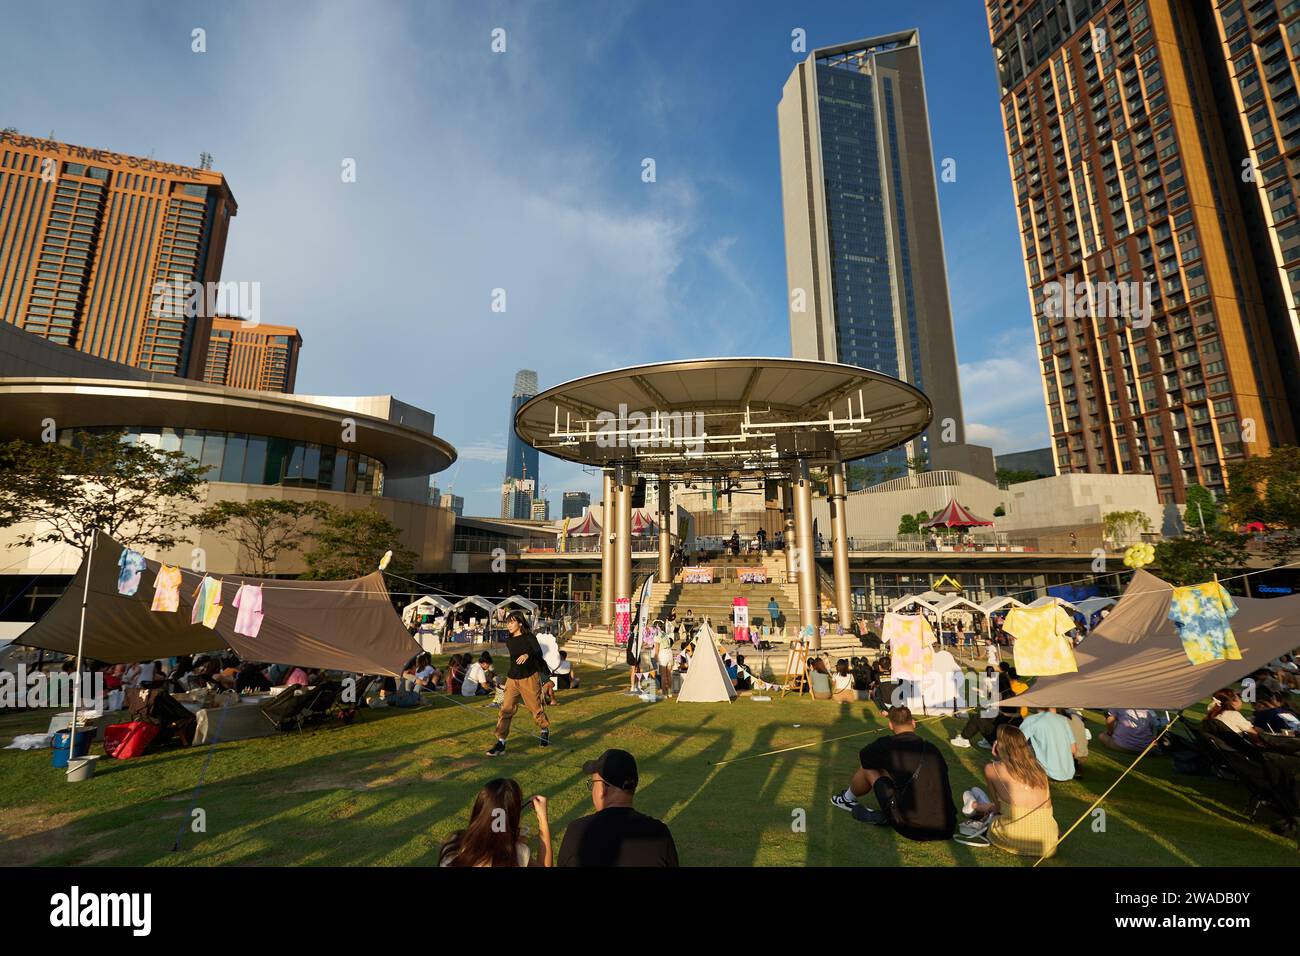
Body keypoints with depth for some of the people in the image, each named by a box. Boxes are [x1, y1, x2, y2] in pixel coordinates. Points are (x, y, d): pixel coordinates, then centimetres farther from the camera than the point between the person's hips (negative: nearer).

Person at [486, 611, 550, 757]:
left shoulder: (529, 637, -11)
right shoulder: (509, 642, 6)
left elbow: (538, 652, -27)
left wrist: (527, 655, -46)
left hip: (529, 678, -5)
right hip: (512, 679, 5)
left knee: (535, 708, 7)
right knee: (506, 710, -5)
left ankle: (545, 731, 32)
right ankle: (501, 742, 1)